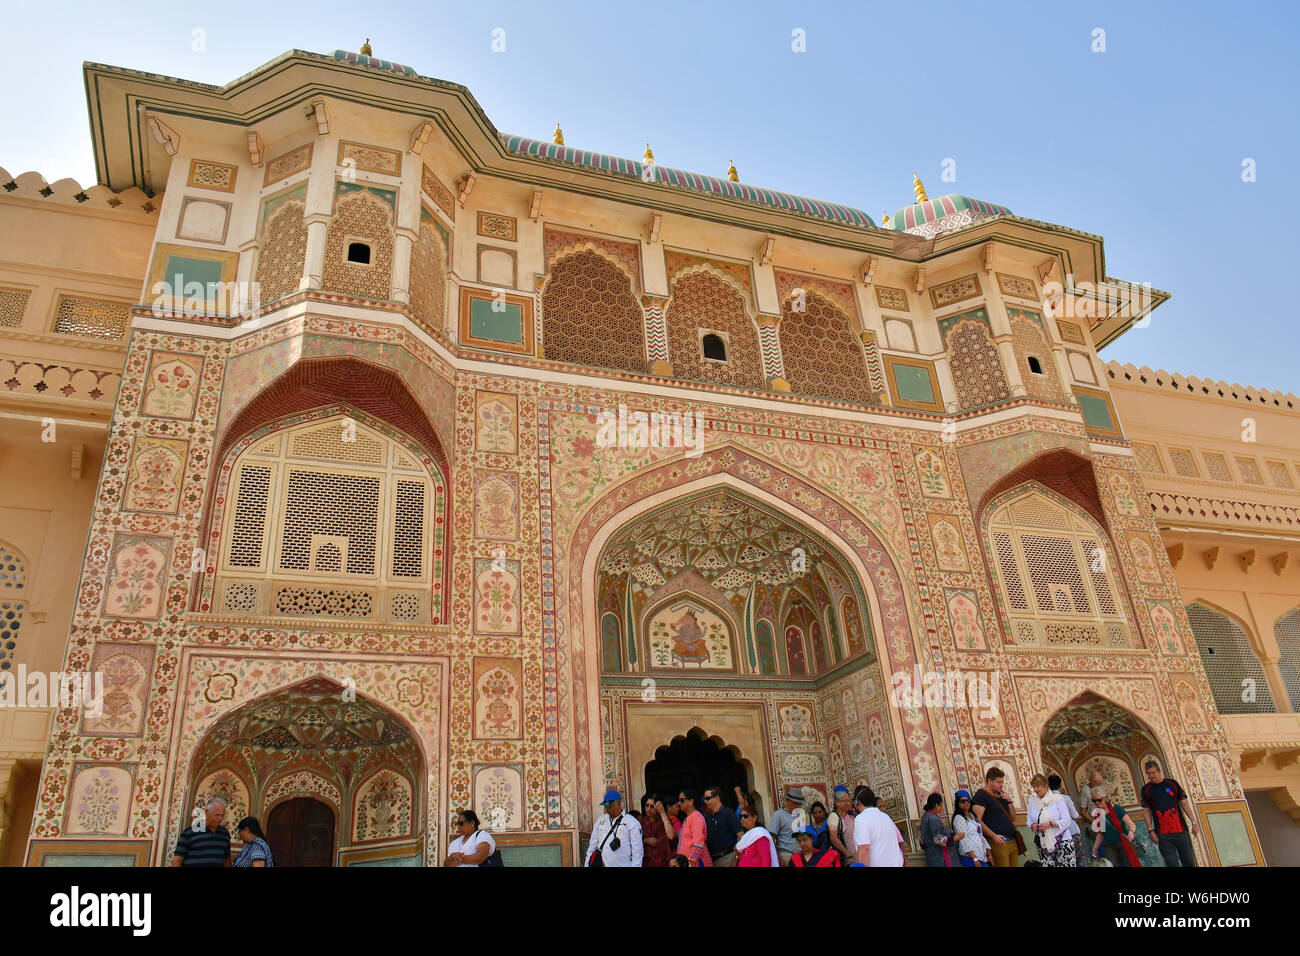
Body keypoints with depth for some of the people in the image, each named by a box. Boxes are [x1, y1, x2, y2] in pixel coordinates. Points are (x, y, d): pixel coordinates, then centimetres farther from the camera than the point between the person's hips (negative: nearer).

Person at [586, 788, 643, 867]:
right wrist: (587, 864, 11)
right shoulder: (601, 820, 14)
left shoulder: (632, 823, -1)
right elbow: (592, 845, 17)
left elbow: (637, 851, -3)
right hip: (600, 864, 4)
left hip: (622, 864, -4)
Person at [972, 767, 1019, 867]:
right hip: (998, 843, -8)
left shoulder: (1000, 795, 21)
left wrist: (1009, 802, 9)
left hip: (1012, 842, 8)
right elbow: (978, 820, -14)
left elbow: (1012, 818, 24)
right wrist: (994, 836, -21)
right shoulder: (981, 795, -5)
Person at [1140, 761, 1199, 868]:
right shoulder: (1146, 789, 5)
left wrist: (1194, 822, 2)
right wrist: (1150, 830, -2)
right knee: (1172, 863, -4)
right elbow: (1147, 811, 6)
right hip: (1162, 834, -1)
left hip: (1180, 829, 1)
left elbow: (1184, 803, 7)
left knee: (1189, 861, 4)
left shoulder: (1172, 783, 5)